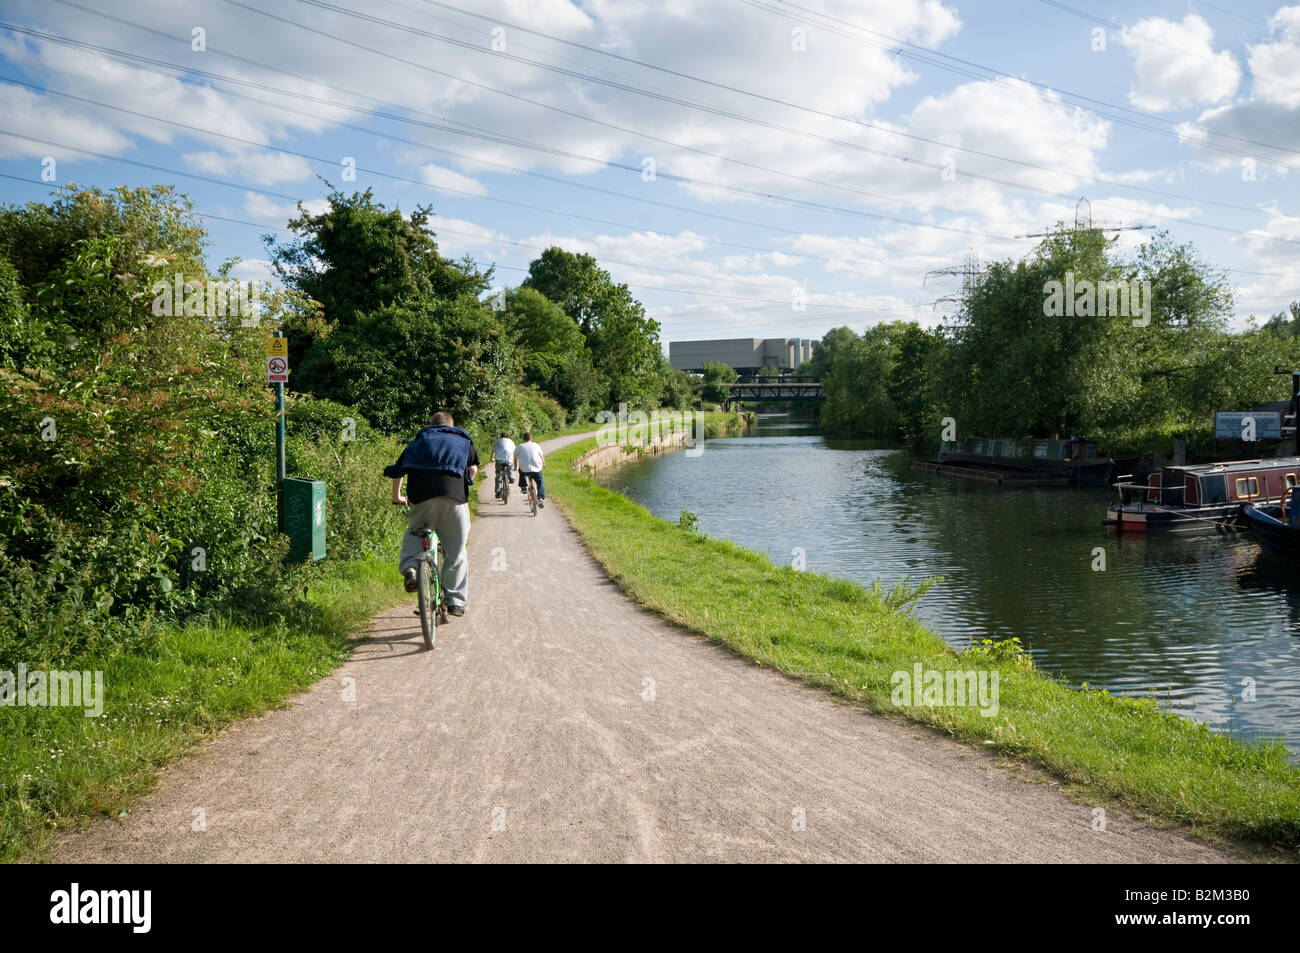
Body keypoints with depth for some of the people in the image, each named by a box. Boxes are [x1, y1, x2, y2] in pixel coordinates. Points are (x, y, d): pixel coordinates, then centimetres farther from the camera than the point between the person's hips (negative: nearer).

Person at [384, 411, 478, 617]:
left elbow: (397, 471, 25)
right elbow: (473, 469, 16)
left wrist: (397, 497, 37)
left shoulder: (418, 441, 29)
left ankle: (410, 566, 0)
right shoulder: (463, 440, 28)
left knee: (414, 533, 26)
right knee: (456, 550, 8)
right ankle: (455, 598, 6)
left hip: (422, 494, 1)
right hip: (454, 495, -1)